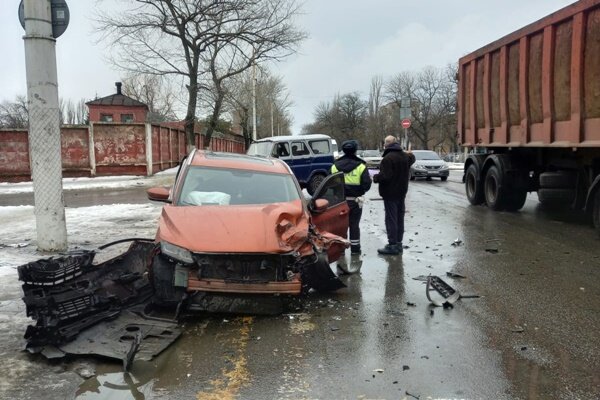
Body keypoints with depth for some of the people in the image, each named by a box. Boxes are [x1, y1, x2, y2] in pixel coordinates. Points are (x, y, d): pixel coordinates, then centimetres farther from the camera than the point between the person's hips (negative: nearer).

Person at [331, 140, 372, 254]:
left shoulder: (335, 166, 0)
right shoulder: (361, 166, -8)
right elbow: (366, 184, -10)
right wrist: (360, 191, 8)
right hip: (355, 200, -2)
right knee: (354, 224, 9)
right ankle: (355, 248, 14)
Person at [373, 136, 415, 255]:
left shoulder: (388, 158, -20)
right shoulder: (405, 156, 8)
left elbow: (384, 176, -24)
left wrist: (375, 177, -7)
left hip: (390, 193, -8)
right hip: (402, 192, 8)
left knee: (391, 219, -4)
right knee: (399, 218, 14)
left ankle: (392, 245, -3)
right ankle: (398, 243, 22)